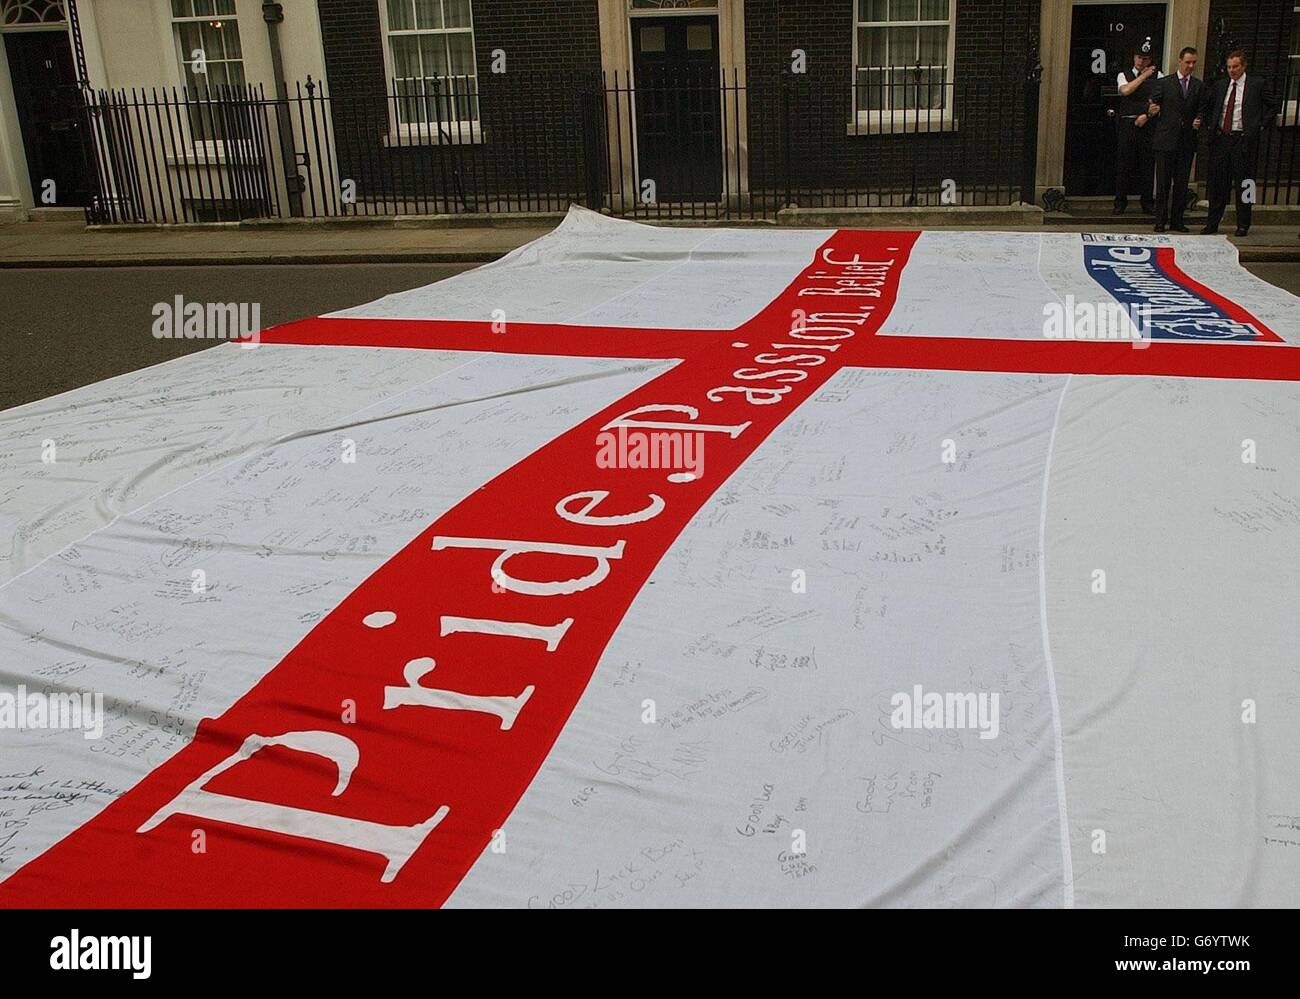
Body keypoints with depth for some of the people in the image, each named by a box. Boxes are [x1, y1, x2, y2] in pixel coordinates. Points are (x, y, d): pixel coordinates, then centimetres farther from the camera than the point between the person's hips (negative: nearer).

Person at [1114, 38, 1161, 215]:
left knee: (1148, 163, 2)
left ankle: (1147, 201, 11)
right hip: (1127, 124, 0)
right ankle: (1120, 202, 7)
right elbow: (1125, 90, -11)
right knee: (1123, 163, -1)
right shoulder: (1124, 75, 10)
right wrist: (1144, 75, -5)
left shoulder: (1157, 76, 9)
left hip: (1148, 123, 0)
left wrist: (1146, 115, -12)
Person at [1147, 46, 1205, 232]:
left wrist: (1199, 121, -9)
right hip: (1165, 140, -3)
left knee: (1182, 183, 5)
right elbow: (1152, 105, -1)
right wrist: (1151, 111, -23)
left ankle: (1177, 220, 12)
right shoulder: (1164, 83, 2)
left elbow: (1201, 110, 12)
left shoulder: (1199, 86, 11)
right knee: (1163, 183, -1)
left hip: (1187, 142, 3)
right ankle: (1160, 220, 5)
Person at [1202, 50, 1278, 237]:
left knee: (1243, 184, 0)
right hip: (1220, 139, 3)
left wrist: (1259, 124, -2)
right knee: (1217, 183, 5)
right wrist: (1212, 125, 11)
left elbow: (1272, 106, 7)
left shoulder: (1258, 84, 1)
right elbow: (1207, 106, 23)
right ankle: (1212, 223, 12)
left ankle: (1243, 226, 7)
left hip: (1244, 139, -3)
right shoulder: (1219, 85, 10)